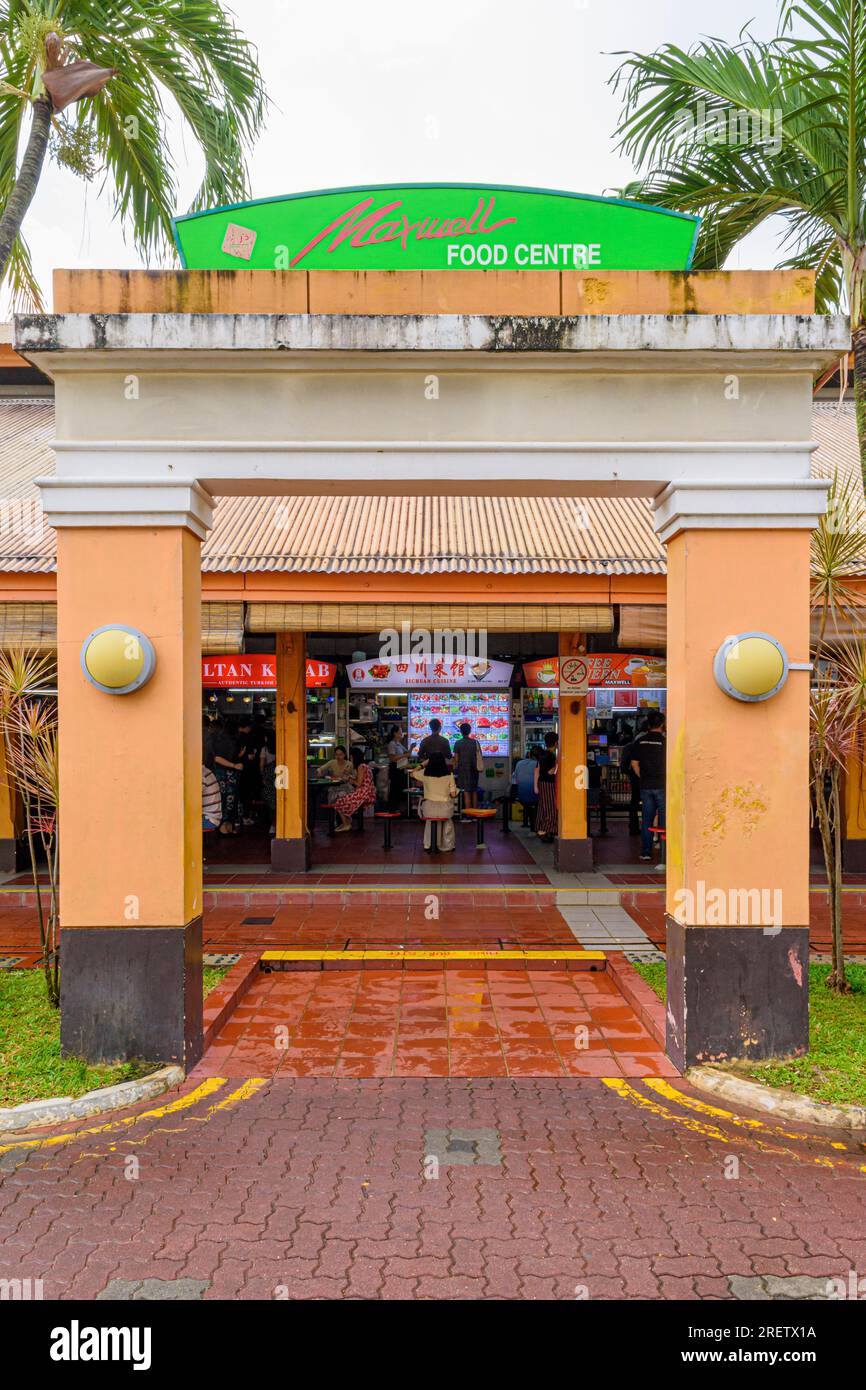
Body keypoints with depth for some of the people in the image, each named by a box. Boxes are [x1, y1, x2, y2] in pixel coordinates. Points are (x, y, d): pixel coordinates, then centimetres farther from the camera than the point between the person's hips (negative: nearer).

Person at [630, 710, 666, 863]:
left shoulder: (640, 741, 3)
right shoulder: (664, 741, -9)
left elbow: (634, 763, 7)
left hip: (645, 786, 4)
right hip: (662, 785, -4)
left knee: (646, 819, 9)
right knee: (664, 818, 3)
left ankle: (645, 851, 9)